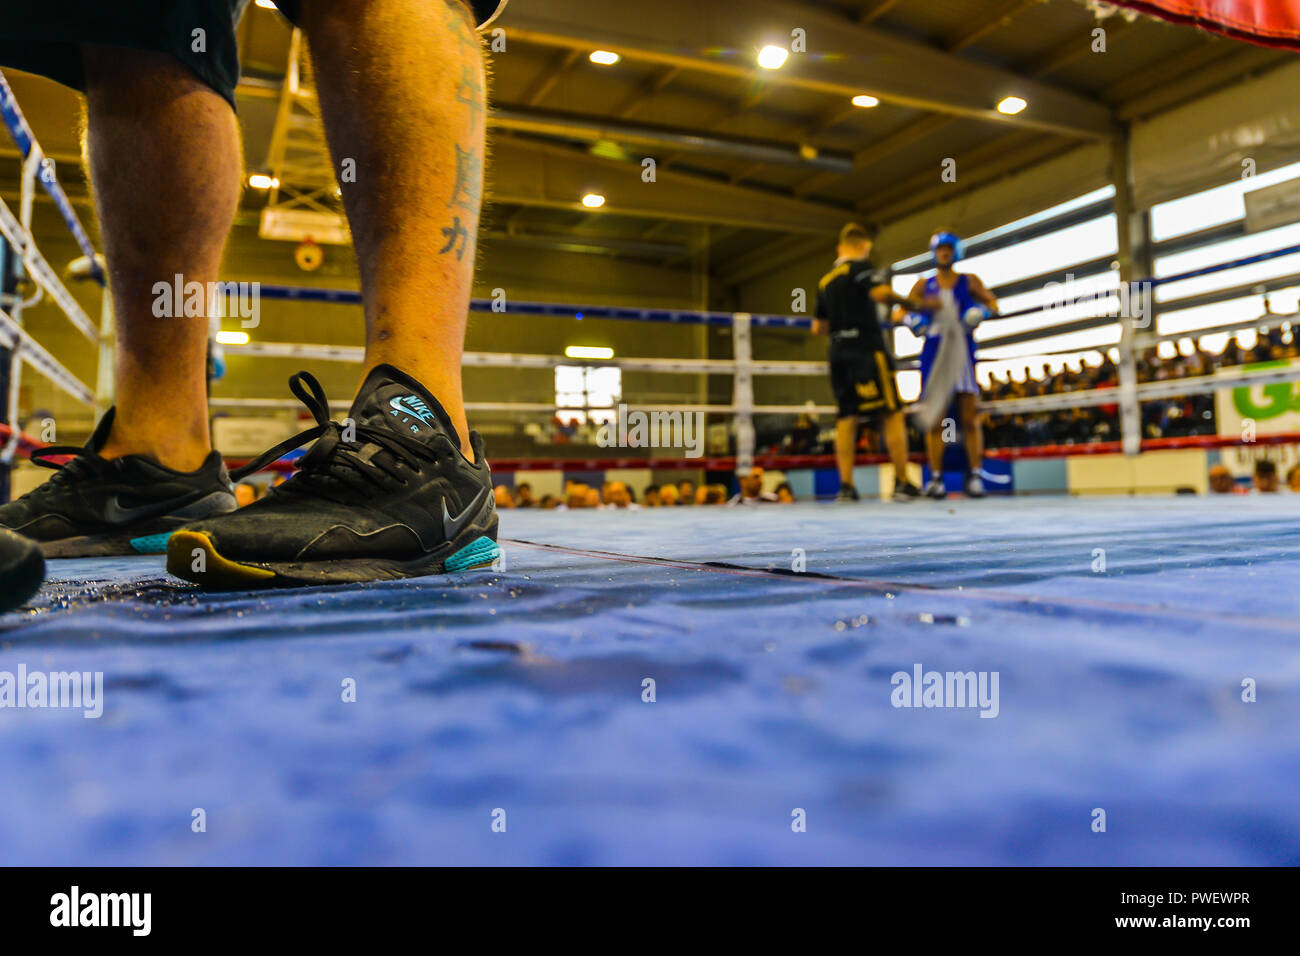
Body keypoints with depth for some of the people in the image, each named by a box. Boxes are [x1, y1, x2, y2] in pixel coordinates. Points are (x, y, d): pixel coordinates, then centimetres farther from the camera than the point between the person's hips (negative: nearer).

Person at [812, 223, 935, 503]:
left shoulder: (825, 281, 18)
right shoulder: (860, 266, -1)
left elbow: (818, 328, 20)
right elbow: (880, 293, -21)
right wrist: (914, 302, -9)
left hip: (839, 352, 7)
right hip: (868, 348, -6)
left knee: (846, 417, 4)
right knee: (893, 413, -3)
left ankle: (846, 486, -2)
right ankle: (902, 483, -4)